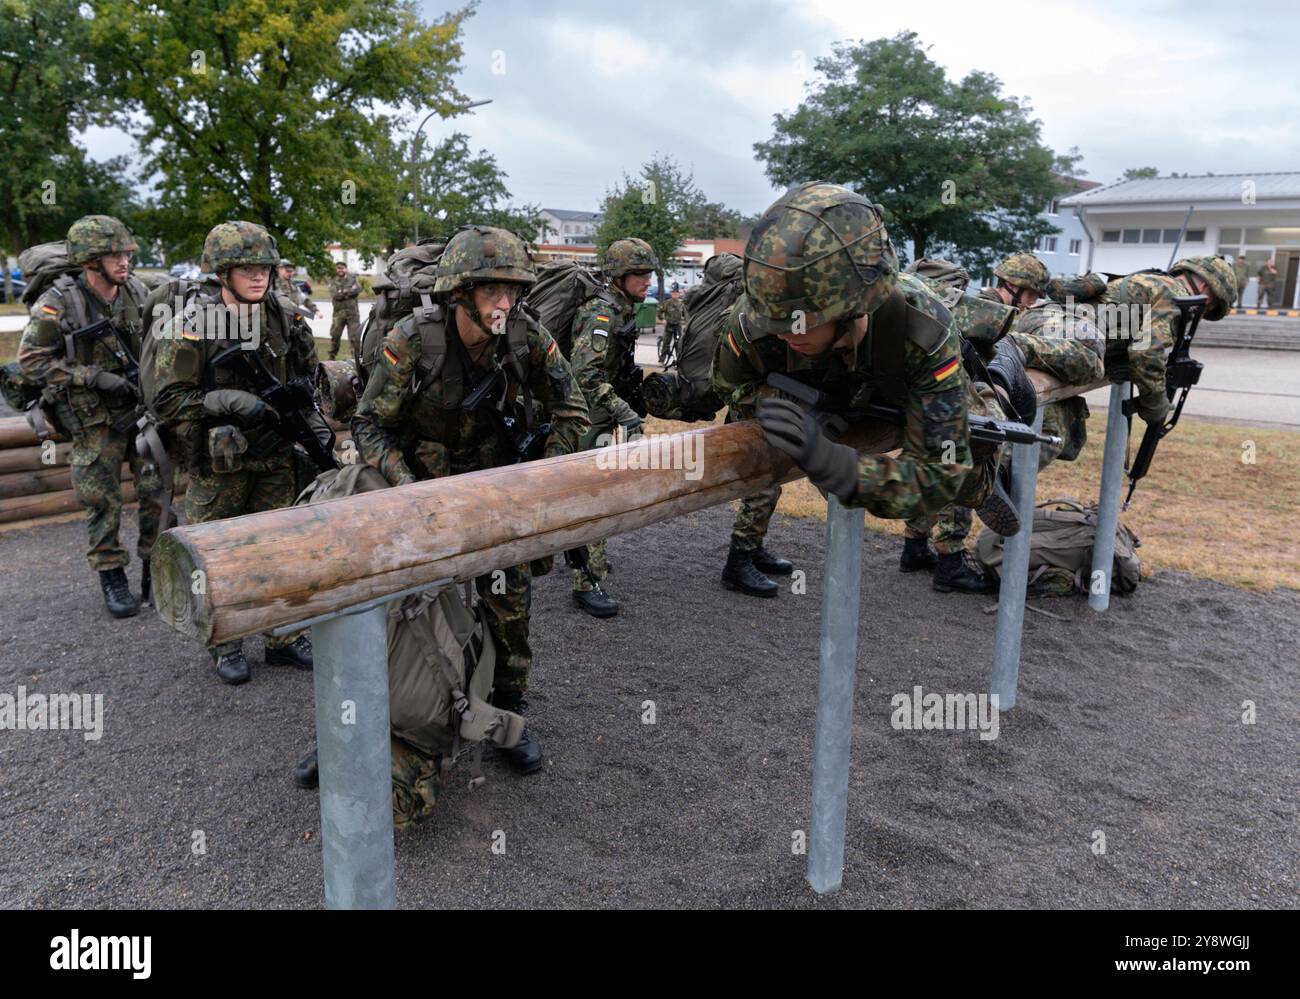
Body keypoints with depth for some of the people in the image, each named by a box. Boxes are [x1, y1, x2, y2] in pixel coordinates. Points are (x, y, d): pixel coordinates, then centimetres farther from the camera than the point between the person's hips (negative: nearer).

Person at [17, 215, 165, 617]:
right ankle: (112, 578, 19)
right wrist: (92, 377, -19)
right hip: (95, 419, -3)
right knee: (102, 503, 5)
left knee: (159, 492, 4)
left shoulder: (138, 292, -1)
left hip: (145, 407, 3)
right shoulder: (57, 304, -13)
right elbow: (31, 360, -12)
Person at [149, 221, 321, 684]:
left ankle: (285, 637, 25)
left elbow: (309, 380, 15)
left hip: (277, 455, 4)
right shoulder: (192, 328, -11)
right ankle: (225, 644, 23)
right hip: (219, 461, -3)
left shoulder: (287, 318, 2)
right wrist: (229, 401, -22)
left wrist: (316, 423, 5)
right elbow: (168, 400, -11)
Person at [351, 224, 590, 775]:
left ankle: (509, 708, 18)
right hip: (425, 483, -1)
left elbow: (571, 414, -5)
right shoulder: (411, 342, -23)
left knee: (510, 598, -3)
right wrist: (406, 485, -28)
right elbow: (369, 424, -15)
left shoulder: (530, 339, -18)